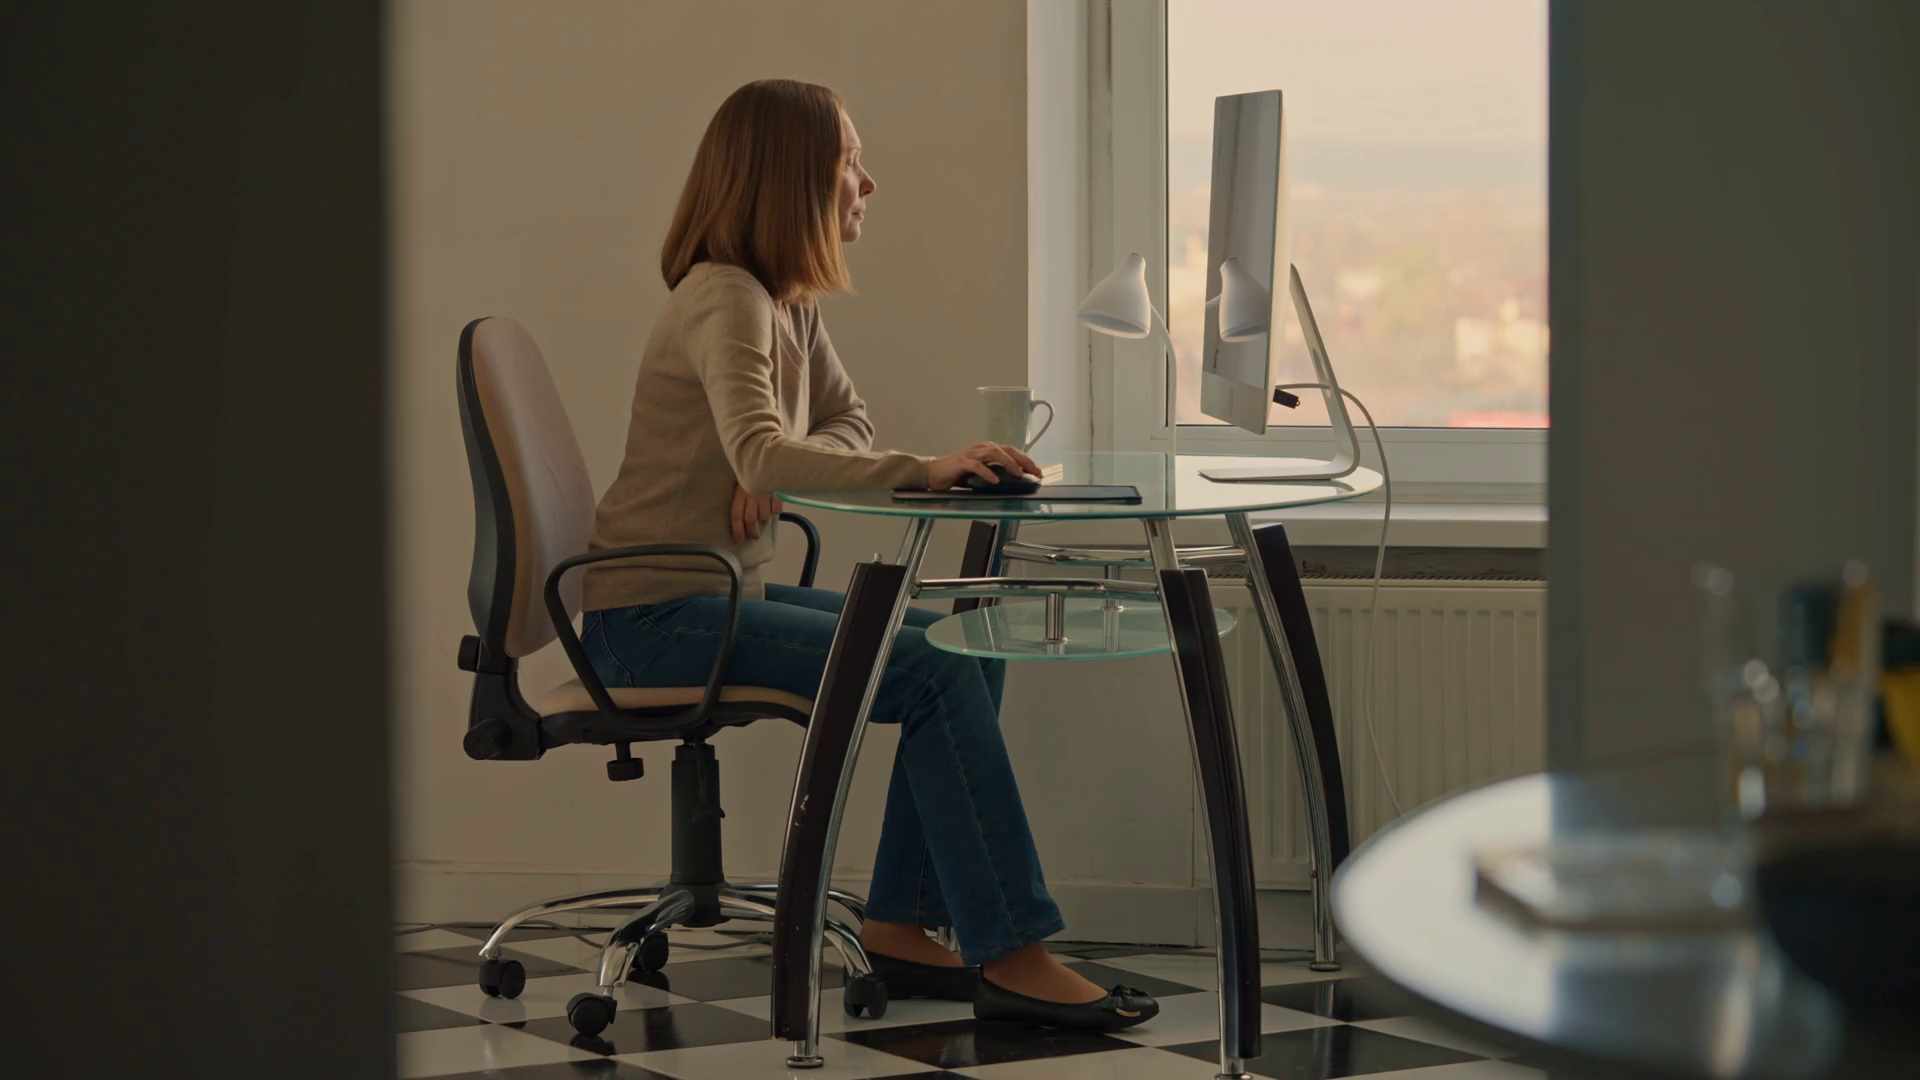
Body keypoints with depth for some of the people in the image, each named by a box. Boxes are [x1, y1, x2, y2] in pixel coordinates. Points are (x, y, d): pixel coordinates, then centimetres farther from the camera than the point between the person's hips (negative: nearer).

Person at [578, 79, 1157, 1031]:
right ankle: (1010, 956, -19)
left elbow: (847, 423, 14)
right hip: (651, 615, -10)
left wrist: (781, 472, -9)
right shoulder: (725, 297, -18)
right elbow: (760, 451, -33)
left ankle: (899, 926, 1)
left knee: (971, 648, 1)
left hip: (723, 596, 10)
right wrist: (925, 472, -43)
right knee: (934, 672, -20)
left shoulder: (790, 302, 12)